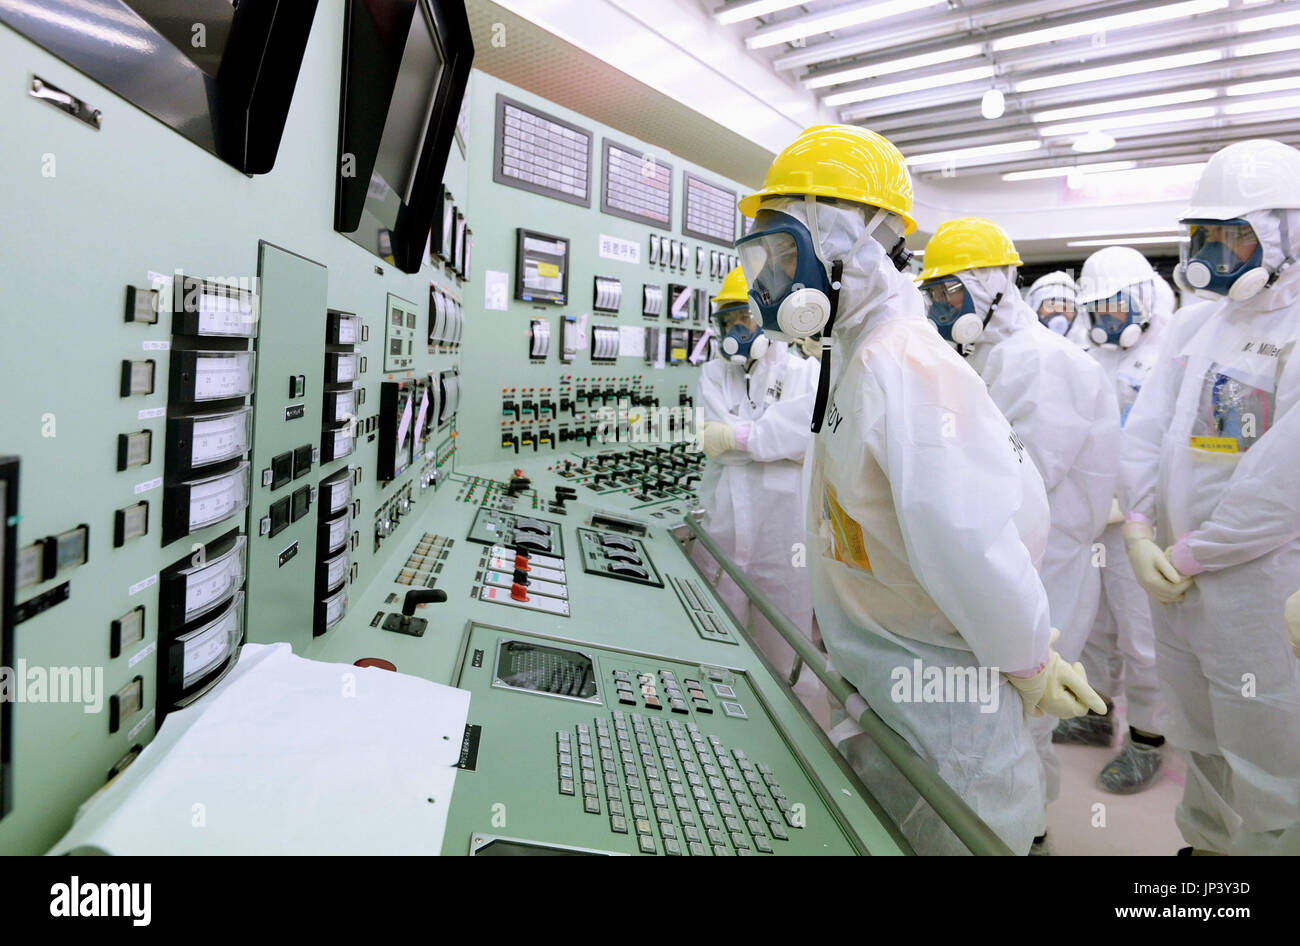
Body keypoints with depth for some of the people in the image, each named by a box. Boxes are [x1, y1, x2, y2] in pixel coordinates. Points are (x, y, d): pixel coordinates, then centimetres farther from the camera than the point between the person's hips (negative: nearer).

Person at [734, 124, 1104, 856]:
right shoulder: (859, 358, 7)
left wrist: (1031, 664, -18)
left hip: (940, 701, -9)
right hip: (880, 686, 9)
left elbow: (970, 540, -32)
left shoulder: (900, 365, -26)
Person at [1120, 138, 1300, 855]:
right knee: (1201, 748, 24)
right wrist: (1138, 530, -6)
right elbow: (1146, 428, 6)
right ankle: (1205, 842, 43)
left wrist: (1192, 554, -16)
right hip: (1174, 582, 7)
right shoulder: (1195, 322, 9)